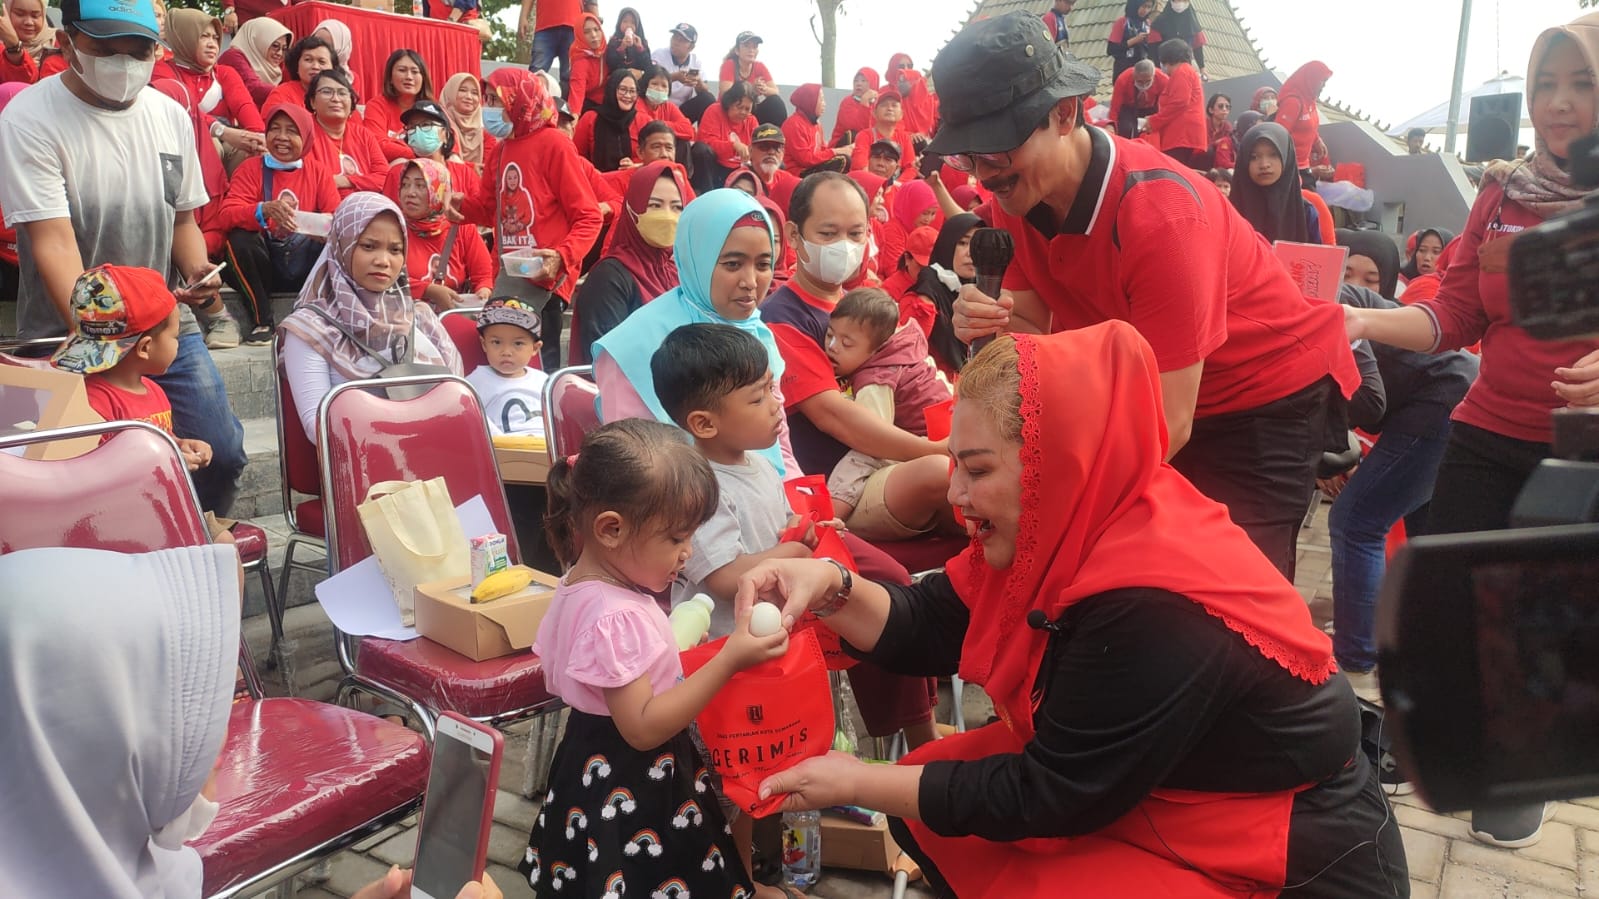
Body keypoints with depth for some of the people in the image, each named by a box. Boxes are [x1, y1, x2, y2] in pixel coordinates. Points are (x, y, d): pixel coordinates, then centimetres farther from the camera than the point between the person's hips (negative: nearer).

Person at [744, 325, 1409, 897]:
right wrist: (830, 589, -20)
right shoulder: (1071, 527, -8)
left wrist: (860, 784, -16)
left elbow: (1046, 795, -23)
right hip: (1142, 793, 8)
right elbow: (935, 628, -2)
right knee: (921, 803, 2)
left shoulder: (1157, 613, -32)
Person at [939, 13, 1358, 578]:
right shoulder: (1016, 199, -12)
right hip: (1158, 394, 6)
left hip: (1273, 394, -6)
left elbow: (1168, 426, -33)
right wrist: (996, 327, -30)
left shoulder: (1159, 216, -34)